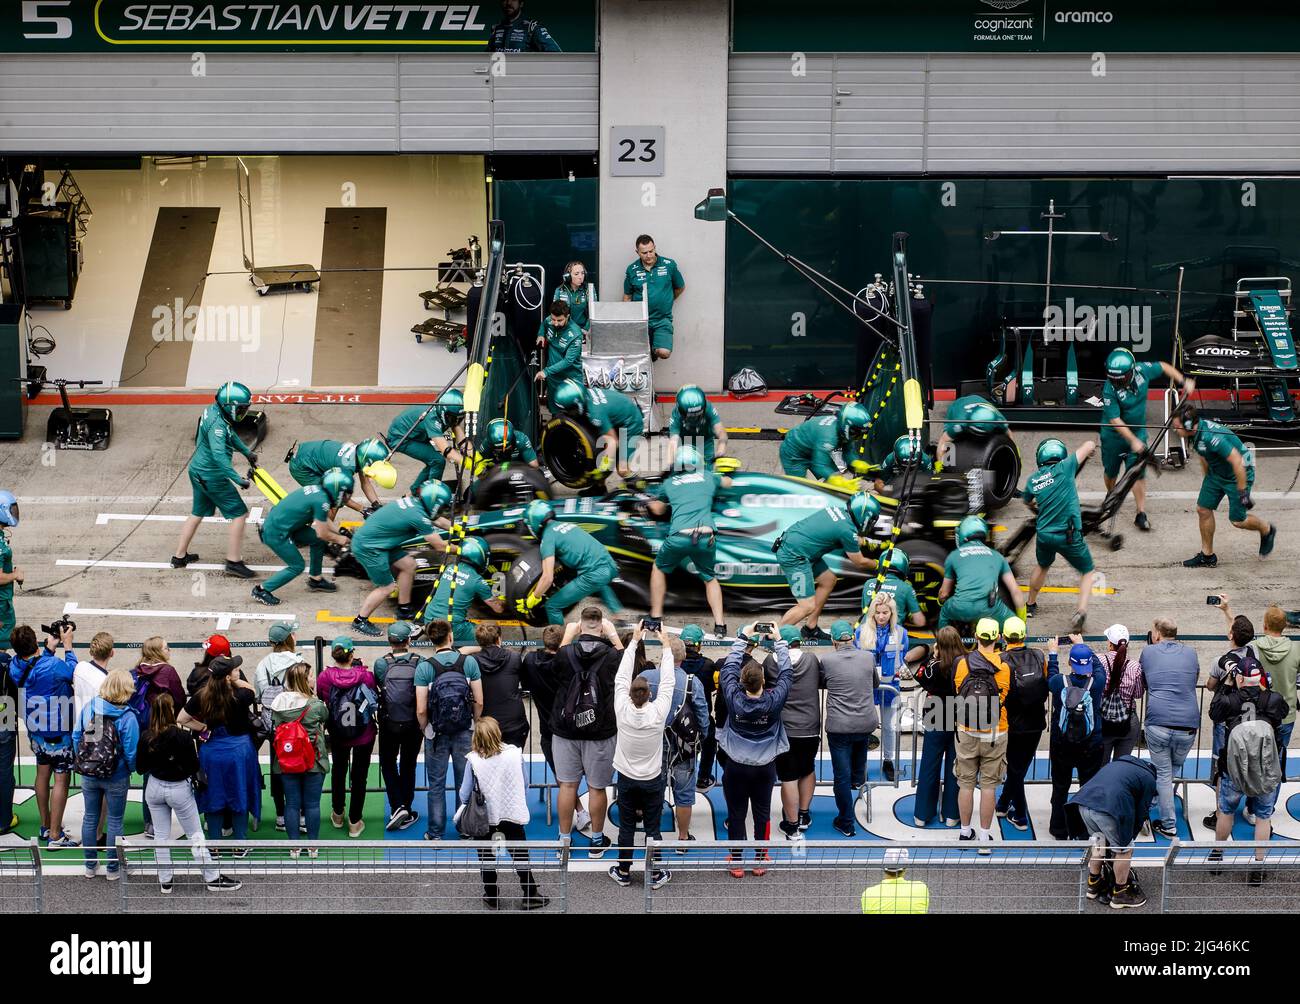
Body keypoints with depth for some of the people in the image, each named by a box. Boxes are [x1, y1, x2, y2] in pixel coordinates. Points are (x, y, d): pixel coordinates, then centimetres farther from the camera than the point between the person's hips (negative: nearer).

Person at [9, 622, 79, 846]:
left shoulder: (15, 667, -10)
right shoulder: (52, 666, -29)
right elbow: (73, 671, -8)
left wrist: (50, 647, 8)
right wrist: (67, 644, -1)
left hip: (35, 730, 7)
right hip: (59, 731, -7)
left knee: (43, 773, 22)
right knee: (61, 779, 2)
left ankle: (45, 827, 34)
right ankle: (55, 836, 4)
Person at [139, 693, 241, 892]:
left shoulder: (146, 738, -12)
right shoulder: (183, 737, -21)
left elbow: (140, 768, -2)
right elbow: (194, 766, -13)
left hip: (154, 788, 3)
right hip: (180, 789, -3)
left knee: (161, 836, 14)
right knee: (195, 835, 7)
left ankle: (165, 881, 18)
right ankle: (213, 878, 14)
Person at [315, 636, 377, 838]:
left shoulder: (324, 677, -21)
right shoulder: (366, 675, -24)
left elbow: (320, 699, -3)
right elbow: (376, 698, -7)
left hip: (338, 735, 2)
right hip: (364, 734, -2)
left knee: (338, 771, 25)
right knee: (359, 775, 13)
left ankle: (338, 815, 40)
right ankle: (355, 822, 20)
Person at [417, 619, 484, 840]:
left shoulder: (424, 668, -11)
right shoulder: (469, 662, -7)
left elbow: (421, 710, -13)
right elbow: (479, 702, -5)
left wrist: (425, 729, 5)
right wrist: (474, 725, 11)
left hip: (436, 734, -1)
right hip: (465, 733, 1)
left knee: (436, 786, 9)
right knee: (465, 784, 12)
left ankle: (435, 833, 15)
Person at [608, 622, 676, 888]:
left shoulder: (623, 710, -16)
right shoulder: (658, 712, -19)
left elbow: (621, 678, -6)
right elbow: (668, 682, -9)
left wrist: (634, 641, -1)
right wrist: (665, 646, -2)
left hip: (627, 779, 1)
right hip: (652, 780, -1)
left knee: (626, 827, 10)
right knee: (652, 828, 6)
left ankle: (623, 872, 18)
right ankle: (654, 874, 12)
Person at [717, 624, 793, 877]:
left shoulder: (734, 698, -20)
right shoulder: (774, 701, -19)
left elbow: (729, 667, -6)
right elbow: (786, 673, -5)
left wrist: (743, 638, 4)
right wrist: (778, 641, 5)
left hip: (735, 766, -1)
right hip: (765, 768, 1)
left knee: (736, 815, 9)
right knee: (762, 814, 13)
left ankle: (736, 862, 15)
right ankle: (760, 861, 20)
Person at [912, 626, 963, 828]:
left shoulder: (936, 666, -17)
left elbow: (920, 677, 0)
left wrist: (933, 656, 0)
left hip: (936, 724, -1)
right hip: (960, 724, 1)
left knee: (928, 768, 9)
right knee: (954, 769, 11)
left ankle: (922, 814, 14)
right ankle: (951, 815, 15)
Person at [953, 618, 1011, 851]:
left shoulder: (961, 663, -8)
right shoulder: (1005, 666, -11)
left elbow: (953, 697, 4)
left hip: (966, 733, 1)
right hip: (995, 735, -1)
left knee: (966, 783, 12)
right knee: (989, 785, 5)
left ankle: (965, 832, 20)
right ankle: (985, 837, 9)